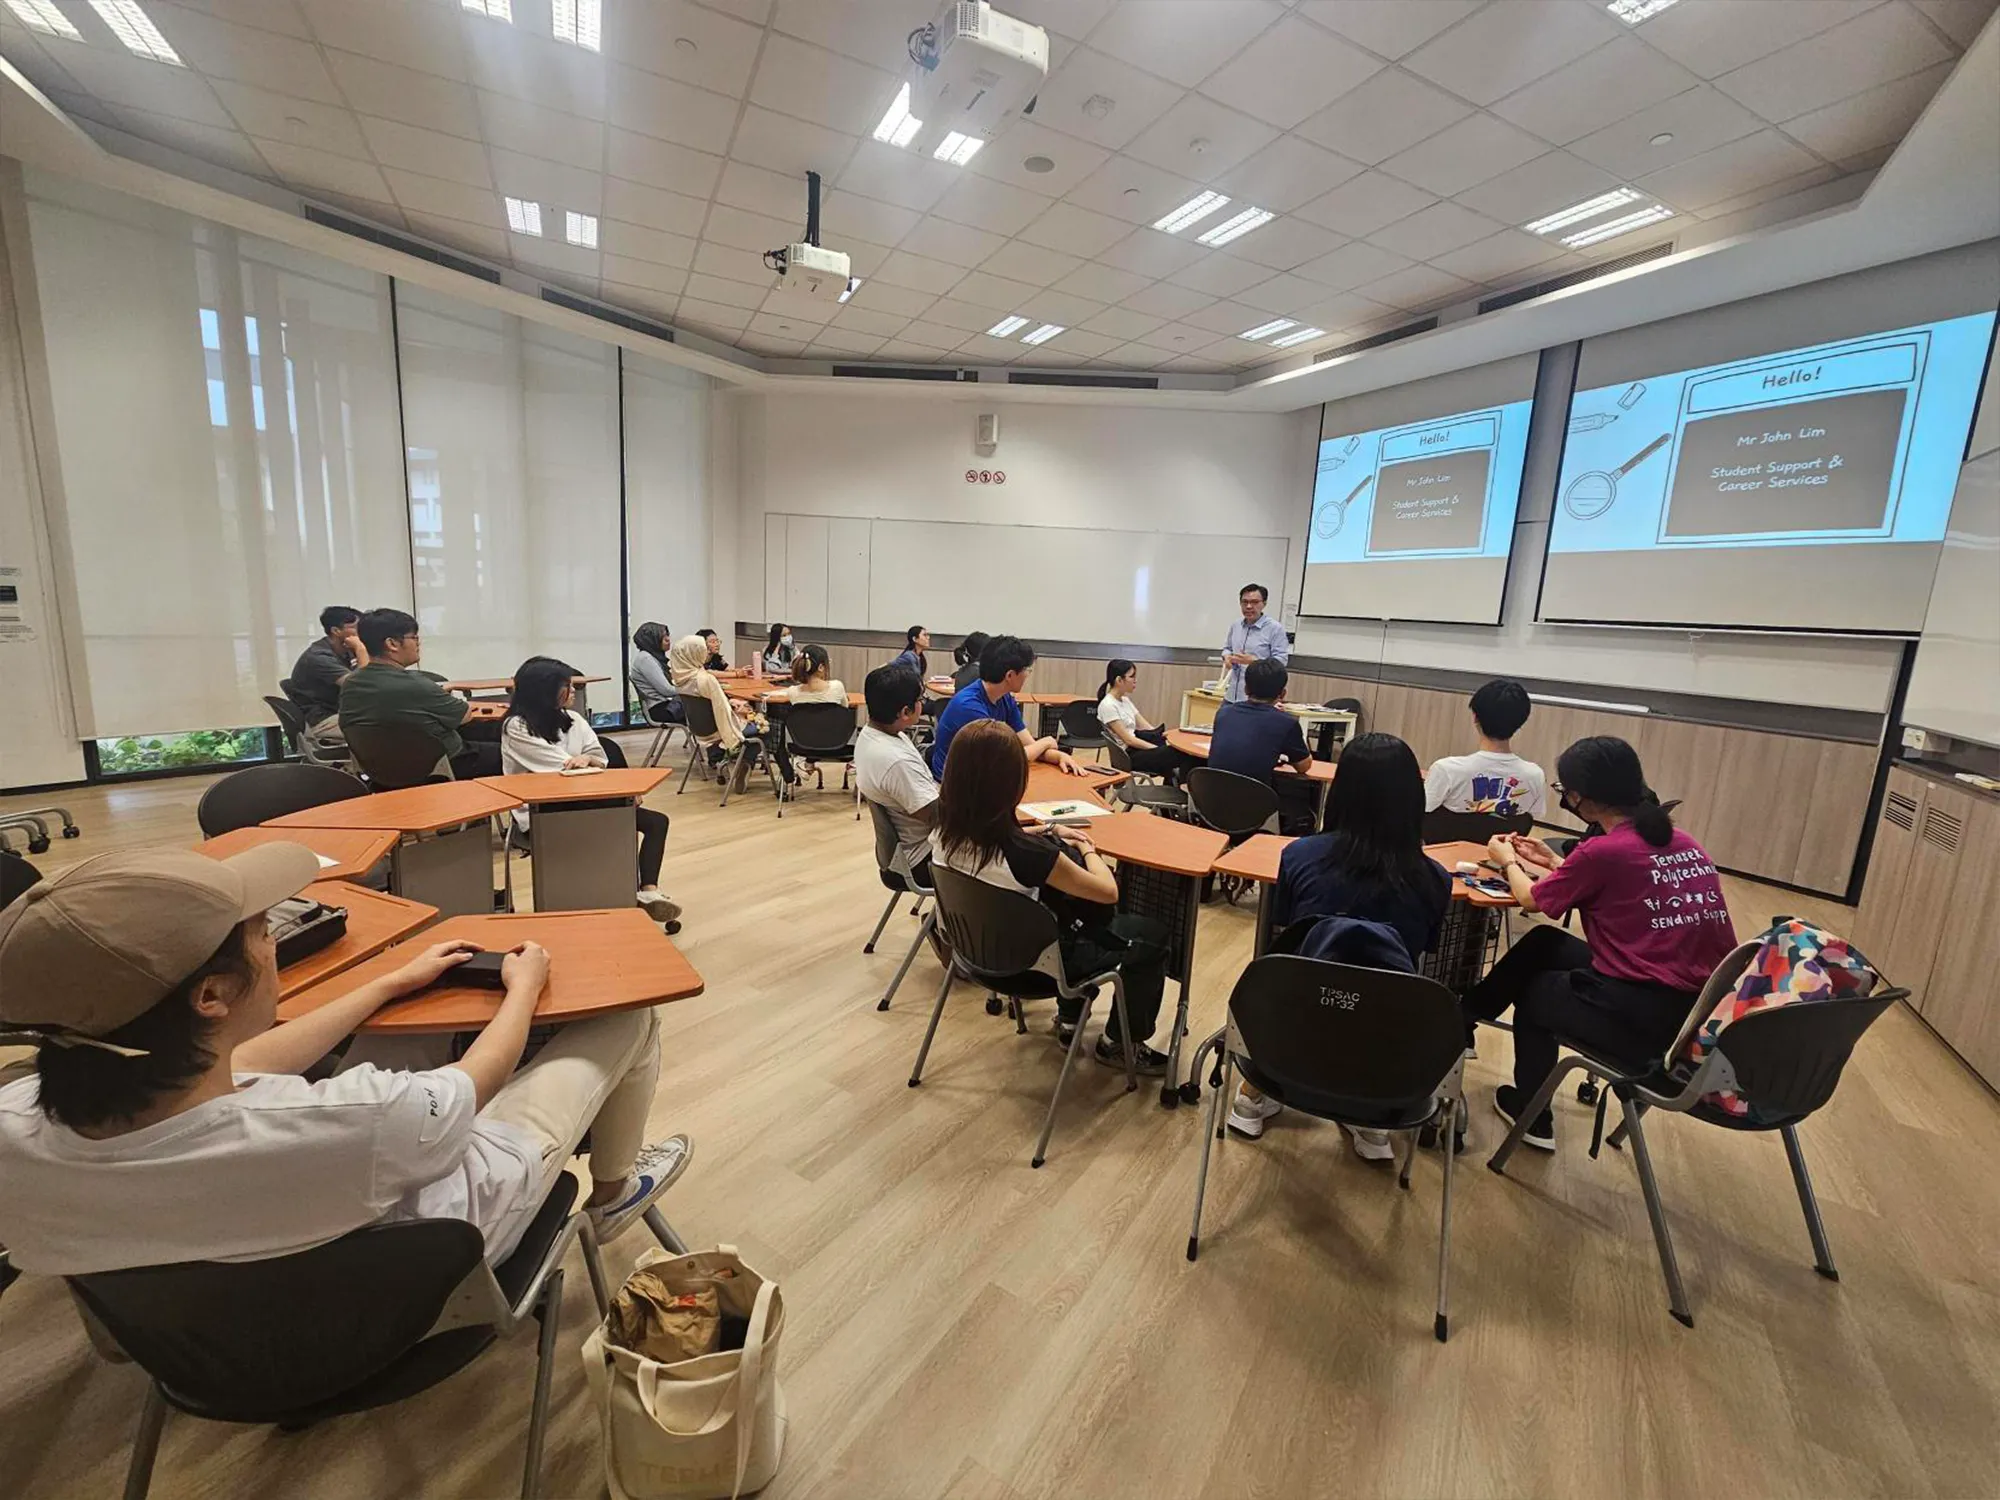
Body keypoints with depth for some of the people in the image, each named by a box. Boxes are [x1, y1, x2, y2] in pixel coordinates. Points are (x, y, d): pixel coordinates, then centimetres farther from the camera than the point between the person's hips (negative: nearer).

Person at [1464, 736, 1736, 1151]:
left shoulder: (1603, 850, -16)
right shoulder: (1681, 843, 6)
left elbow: (1531, 899, 1)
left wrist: (1508, 861, 20)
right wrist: (1555, 862, 29)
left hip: (1648, 1020, -7)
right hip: (1707, 1011, 7)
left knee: (1535, 991, 22)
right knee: (1544, 944, 20)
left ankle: (1531, 1114, 38)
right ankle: (1471, 1008, 34)